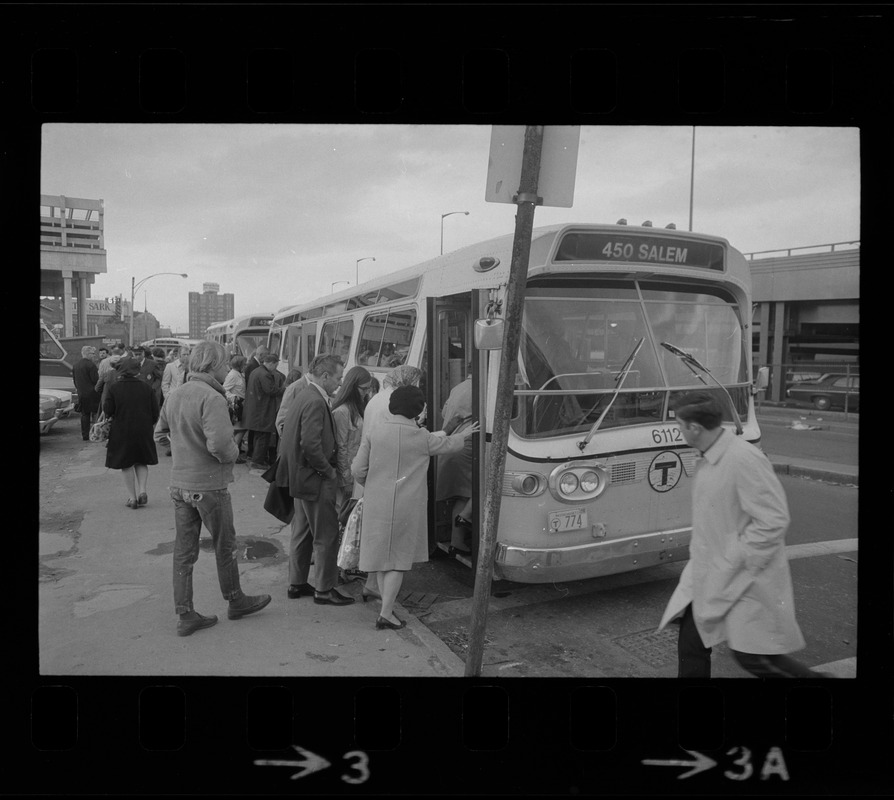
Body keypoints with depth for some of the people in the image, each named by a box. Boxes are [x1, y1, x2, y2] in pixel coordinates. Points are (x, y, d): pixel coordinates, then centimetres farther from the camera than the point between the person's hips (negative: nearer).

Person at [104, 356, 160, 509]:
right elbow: (155, 412, -1)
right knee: (142, 462, 18)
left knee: (126, 465, 9)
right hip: (143, 431, 2)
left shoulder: (114, 387, -9)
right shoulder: (146, 387, -4)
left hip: (121, 431, -2)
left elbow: (108, 410, -8)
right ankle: (142, 491, 3)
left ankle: (132, 497, 9)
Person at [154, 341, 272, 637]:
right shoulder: (212, 398, -22)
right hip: (209, 486, -7)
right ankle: (235, 601, 30)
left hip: (179, 484, 7)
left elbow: (160, 432, 17)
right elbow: (219, 443, -30)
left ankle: (185, 615, 19)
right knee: (225, 547, 13)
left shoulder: (174, 396, 4)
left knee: (184, 551, 12)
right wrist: (233, 453, -11)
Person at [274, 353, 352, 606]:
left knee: (302, 532, 19)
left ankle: (297, 583, 30)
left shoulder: (303, 396, 9)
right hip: (315, 480, -10)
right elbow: (311, 445, -29)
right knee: (326, 535, 2)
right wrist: (329, 471, -16)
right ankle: (324, 589, 13)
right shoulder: (315, 402, -21)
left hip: (301, 477, 10)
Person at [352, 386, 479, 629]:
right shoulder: (420, 437, -9)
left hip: (376, 504, 4)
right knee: (398, 559, 7)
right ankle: (386, 613, 7)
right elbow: (447, 444, 10)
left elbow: (358, 469, 0)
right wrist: (464, 435, 30)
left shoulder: (376, 430, -2)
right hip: (404, 506, -4)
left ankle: (386, 606, 26)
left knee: (381, 554, 16)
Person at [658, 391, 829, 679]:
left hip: (744, 577, -9)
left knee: (753, 657, 1)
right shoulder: (707, 459, 6)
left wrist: (734, 563, -19)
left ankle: (811, 678, 25)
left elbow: (774, 521, -24)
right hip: (708, 574, 9)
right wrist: (698, 552, 13)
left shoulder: (743, 459, -23)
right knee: (691, 645, 10)